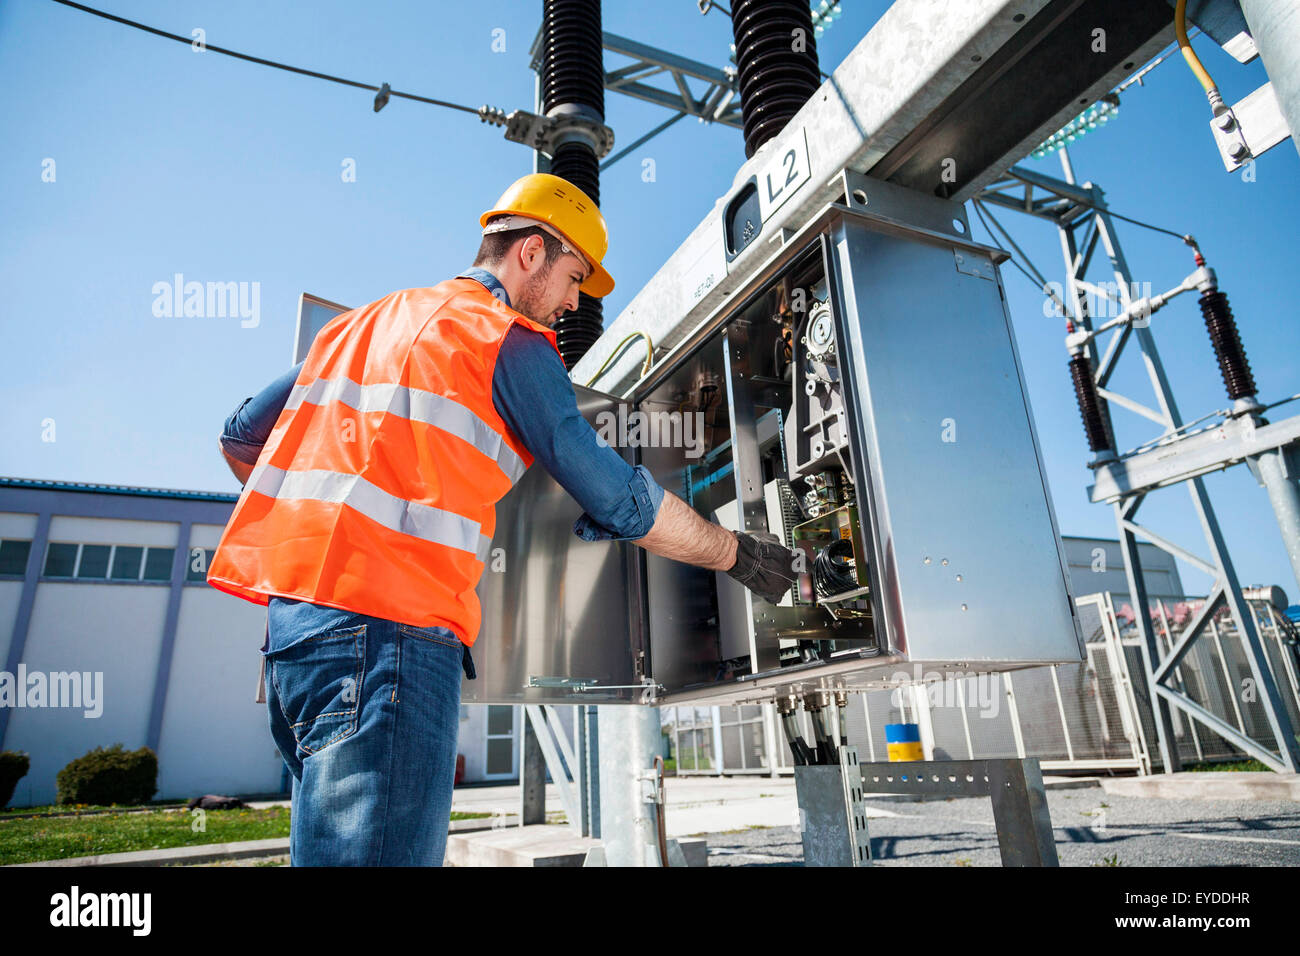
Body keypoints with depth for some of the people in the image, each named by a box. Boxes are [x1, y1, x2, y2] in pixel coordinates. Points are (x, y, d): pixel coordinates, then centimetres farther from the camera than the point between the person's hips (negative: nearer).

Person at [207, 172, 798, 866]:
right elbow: (619, 502, -5)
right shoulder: (510, 339, -1)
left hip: (293, 609, 9)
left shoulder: (364, 320, 23)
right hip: (389, 621, -9)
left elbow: (240, 438, 24)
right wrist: (739, 555, 7)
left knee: (337, 837, 17)